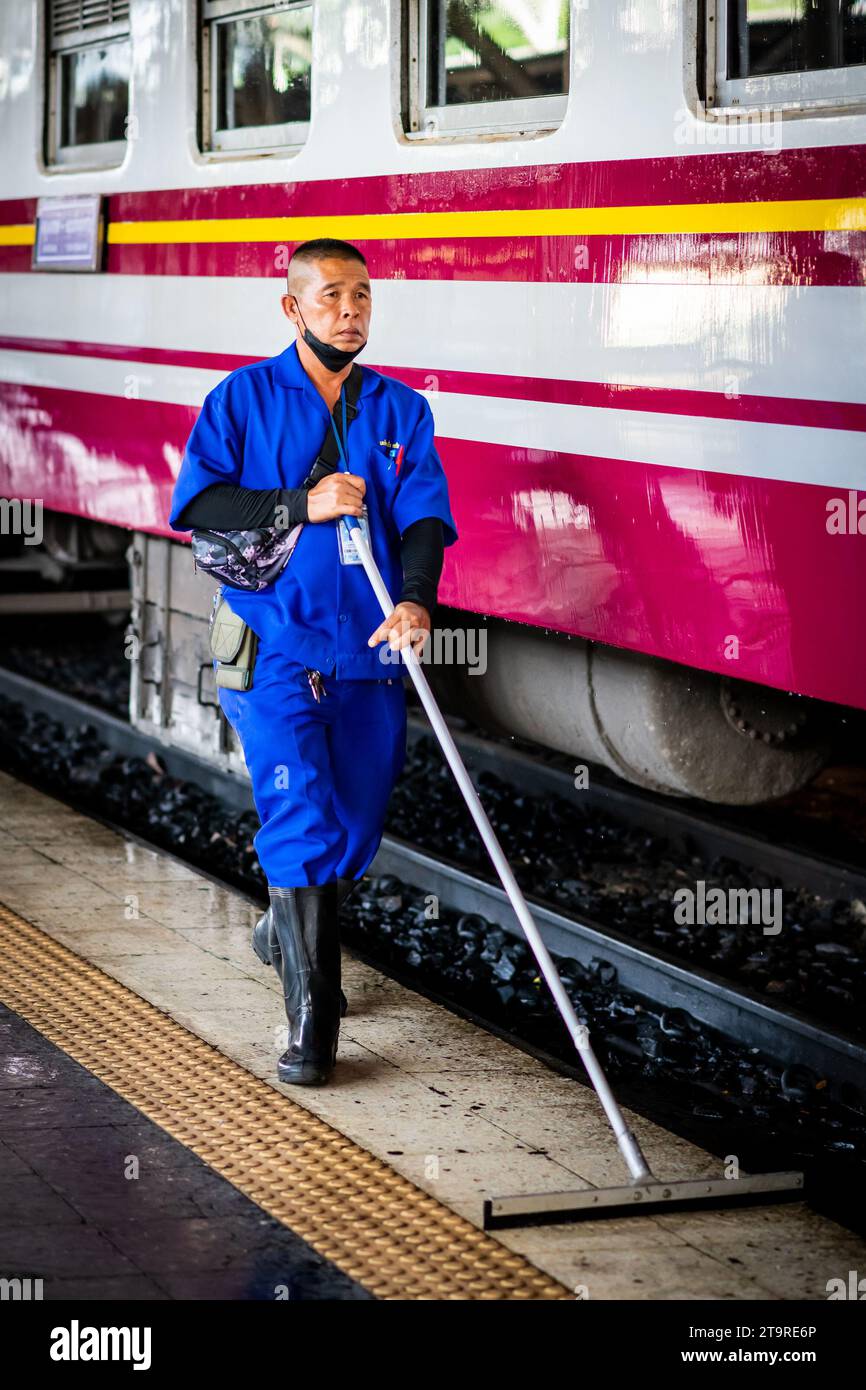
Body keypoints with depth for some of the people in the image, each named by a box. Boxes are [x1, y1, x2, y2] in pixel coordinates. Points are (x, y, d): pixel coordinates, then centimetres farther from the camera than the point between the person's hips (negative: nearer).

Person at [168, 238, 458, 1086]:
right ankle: (311, 1025, -7)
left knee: (356, 832, 11)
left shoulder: (401, 410, 10)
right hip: (274, 652, -4)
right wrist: (303, 505, -17)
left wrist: (415, 602, -21)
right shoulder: (243, 399, 3)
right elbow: (197, 501, -6)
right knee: (302, 824, -12)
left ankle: (288, 933, 41)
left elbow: (425, 515, -2)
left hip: (369, 654, 4)